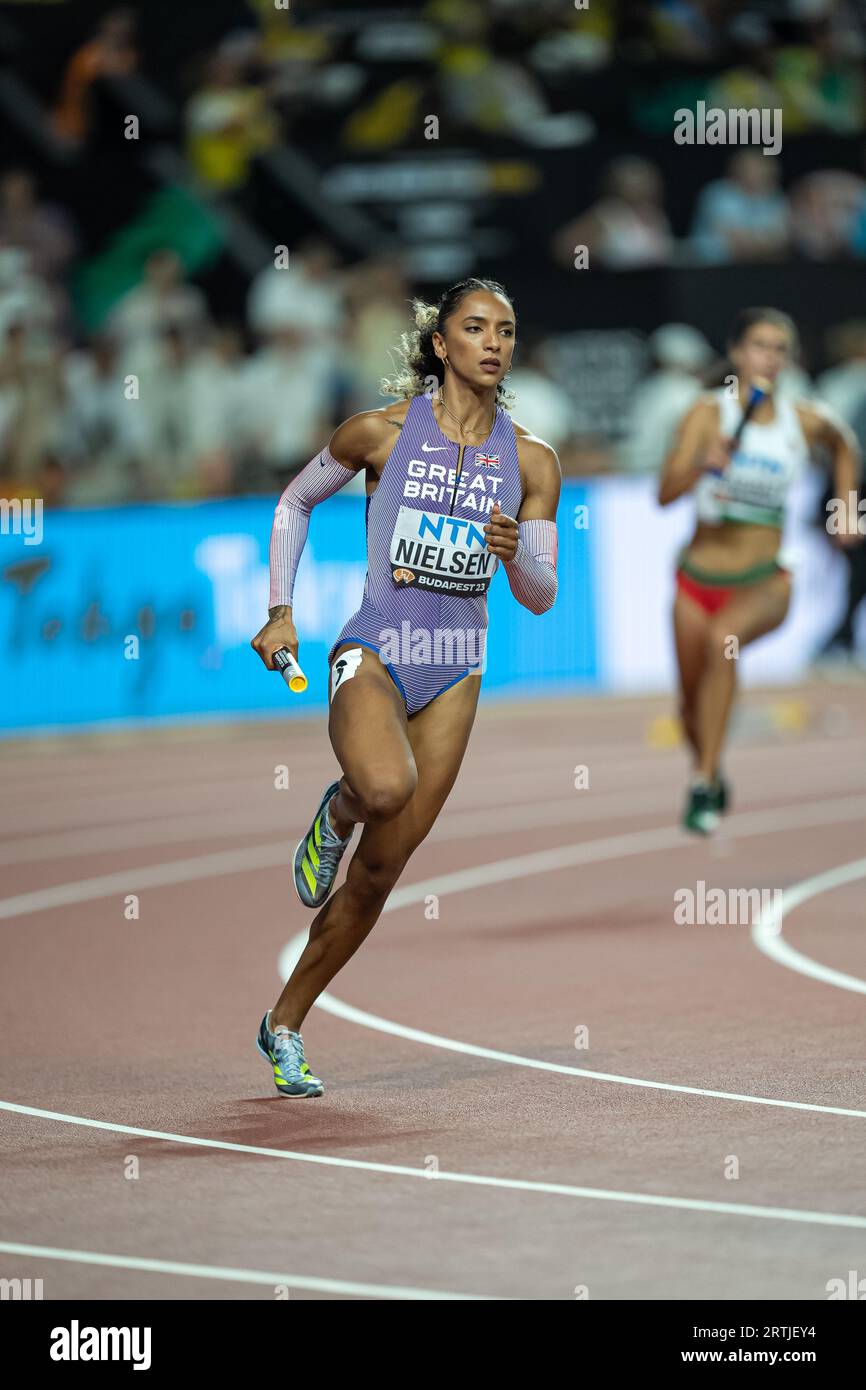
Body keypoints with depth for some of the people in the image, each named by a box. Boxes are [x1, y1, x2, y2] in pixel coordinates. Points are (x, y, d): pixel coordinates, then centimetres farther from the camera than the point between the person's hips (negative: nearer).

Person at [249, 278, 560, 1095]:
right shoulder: (383, 432, -3)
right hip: (372, 653, -3)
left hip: (453, 672, 3)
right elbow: (294, 504, 12)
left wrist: (515, 555, -16)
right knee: (389, 787, -36)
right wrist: (281, 611, 5)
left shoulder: (531, 461, 4)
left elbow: (541, 598, 6)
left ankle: (284, 1027, 20)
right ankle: (340, 808, 1)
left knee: (378, 874, 4)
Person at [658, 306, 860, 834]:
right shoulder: (710, 412, -8)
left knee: (722, 638, -32)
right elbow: (666, 493, -18)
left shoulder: (806, 420, -2)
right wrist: (705, 465, -35)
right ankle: (712, 774, 44)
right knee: (694, 699, 9)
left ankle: (704, 787, -29)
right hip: (700, 577, 1)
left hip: (765, 582, -1)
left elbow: (845, 445, 23)